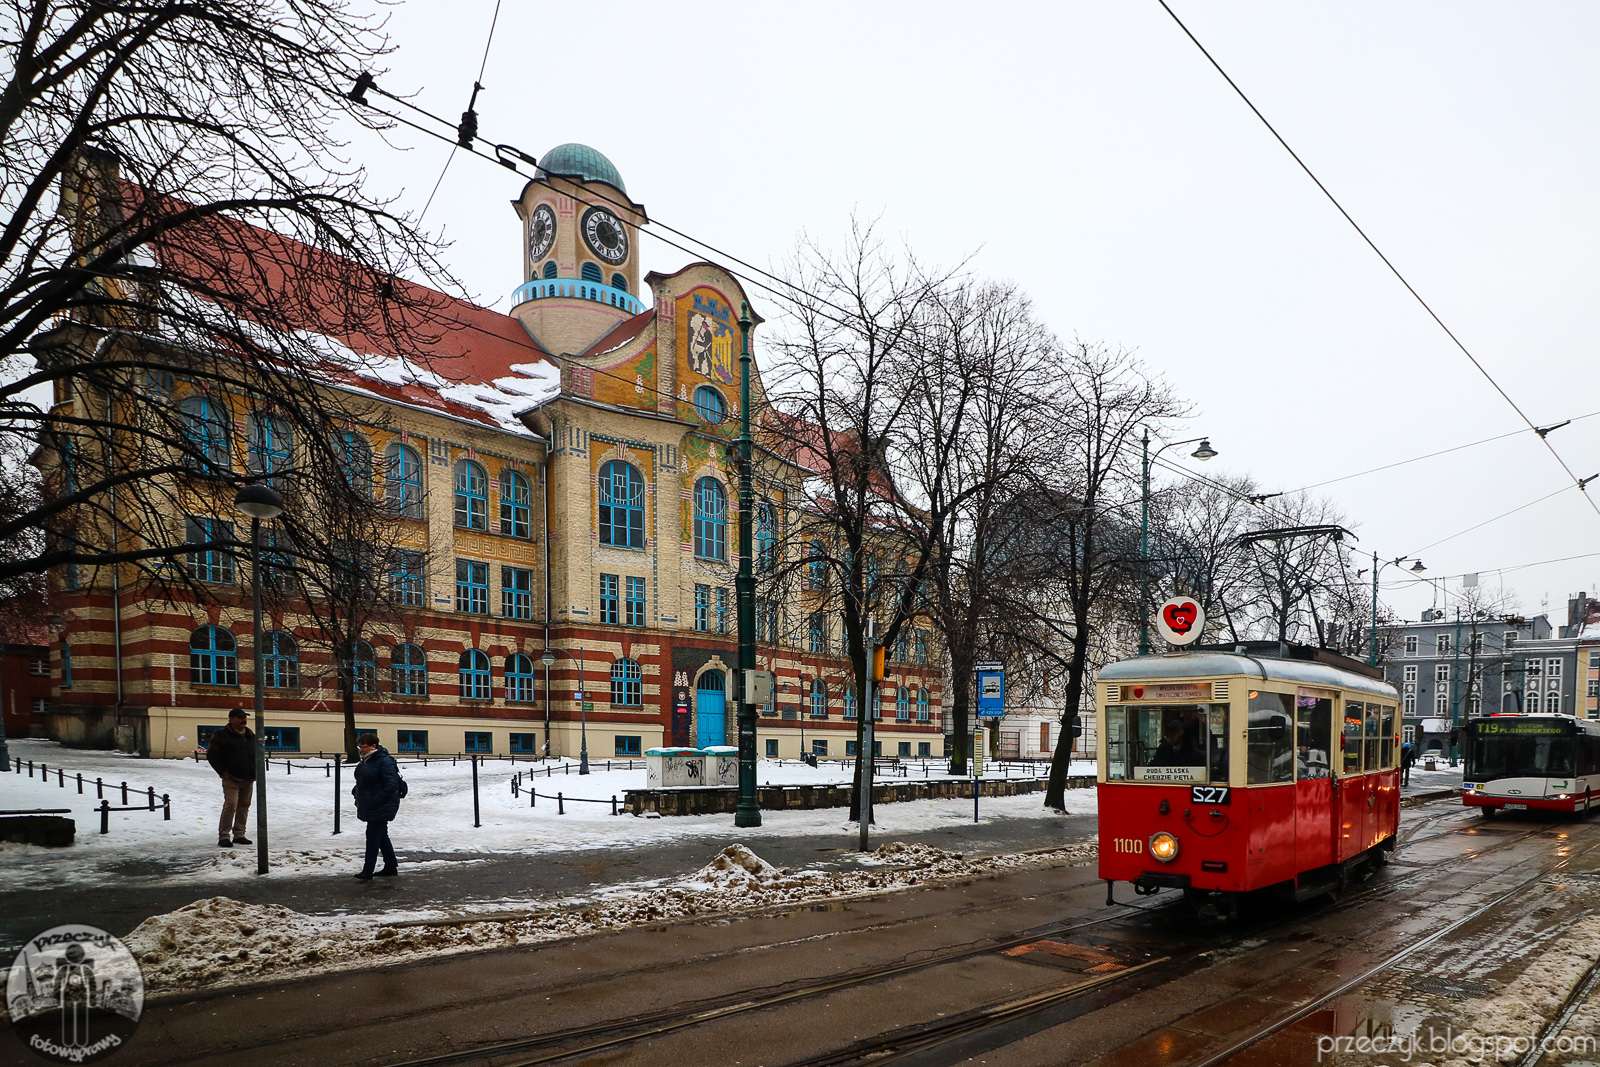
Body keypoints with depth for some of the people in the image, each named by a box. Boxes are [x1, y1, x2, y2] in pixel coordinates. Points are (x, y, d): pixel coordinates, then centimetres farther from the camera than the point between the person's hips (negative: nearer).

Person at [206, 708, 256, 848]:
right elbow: (212, 755, -6)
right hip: (232, 779, -6)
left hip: (248, 779, 6)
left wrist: (254, 772, 13)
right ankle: (223, 836, -8)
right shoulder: (222, 735, -6)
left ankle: (239, 834, 17)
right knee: (230, 805, -14)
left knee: (244, 806, 9)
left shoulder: (250, 735, 14)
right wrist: (223, 772, -10)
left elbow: (256, 754, 24)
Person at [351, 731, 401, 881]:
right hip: (370, 806, 10)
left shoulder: (384, 762, -21)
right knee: (381, 836, 16)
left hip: (381, 807, -10)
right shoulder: (366, 761, 9)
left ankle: (367, 872, 0)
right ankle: (390, 867, 26)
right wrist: (356, 791, 7)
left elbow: (391, 786, -25)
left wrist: (375, 801, -27)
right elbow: (362, 781, 25)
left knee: (373, 836, -6)